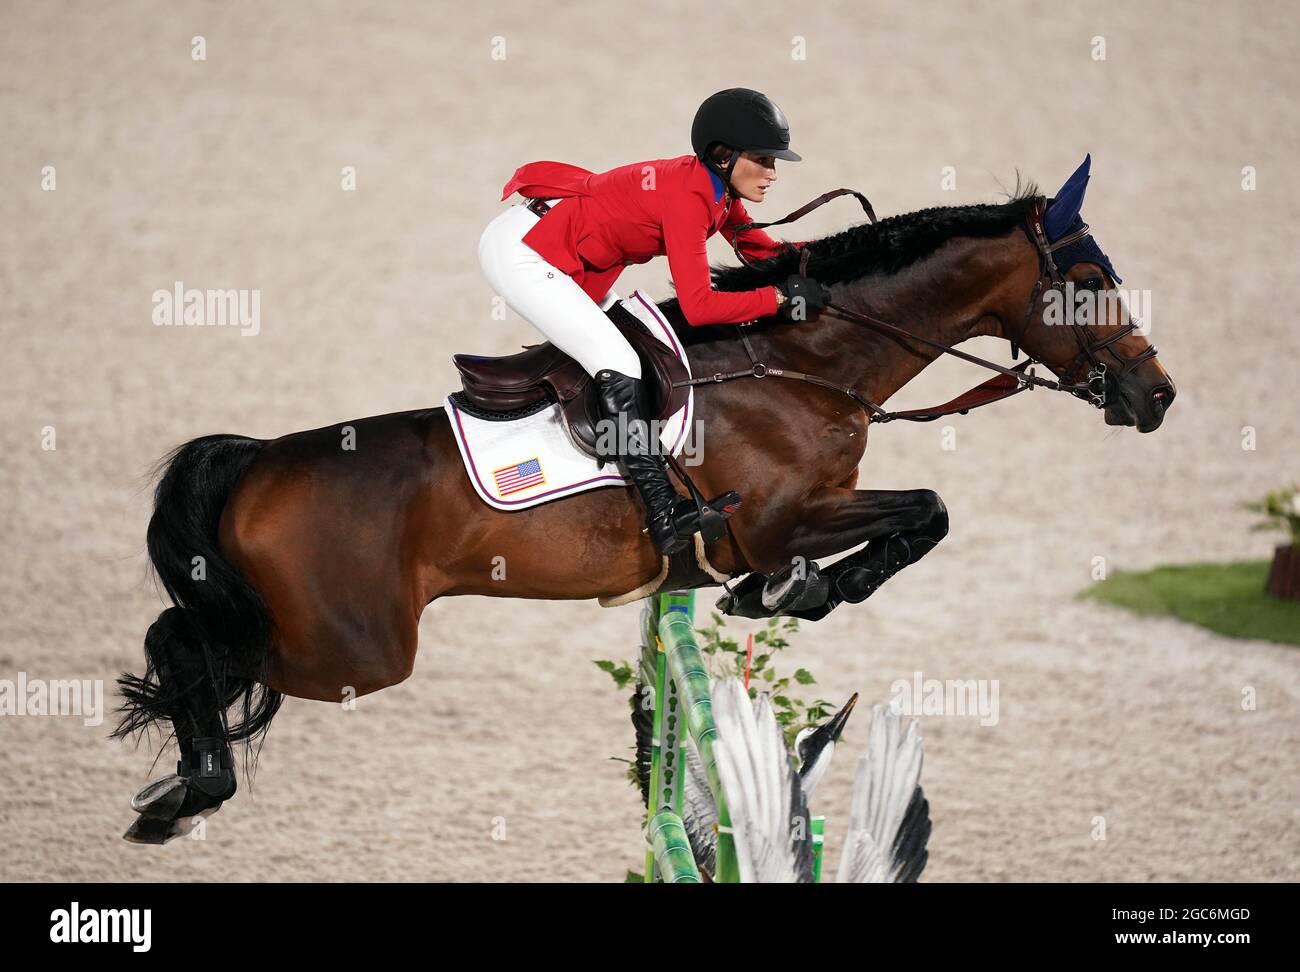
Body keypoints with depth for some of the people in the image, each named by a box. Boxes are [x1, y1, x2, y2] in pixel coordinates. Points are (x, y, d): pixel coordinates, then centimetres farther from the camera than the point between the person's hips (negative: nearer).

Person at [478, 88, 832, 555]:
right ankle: (666, 517, -19)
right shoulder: (689, 198, -25)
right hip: (518, 251, -11)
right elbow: (699, 307, -29)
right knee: (618, 362, -17)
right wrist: (781, 297, -24)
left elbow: (762, 250, 13)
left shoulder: (716, 188, 2)